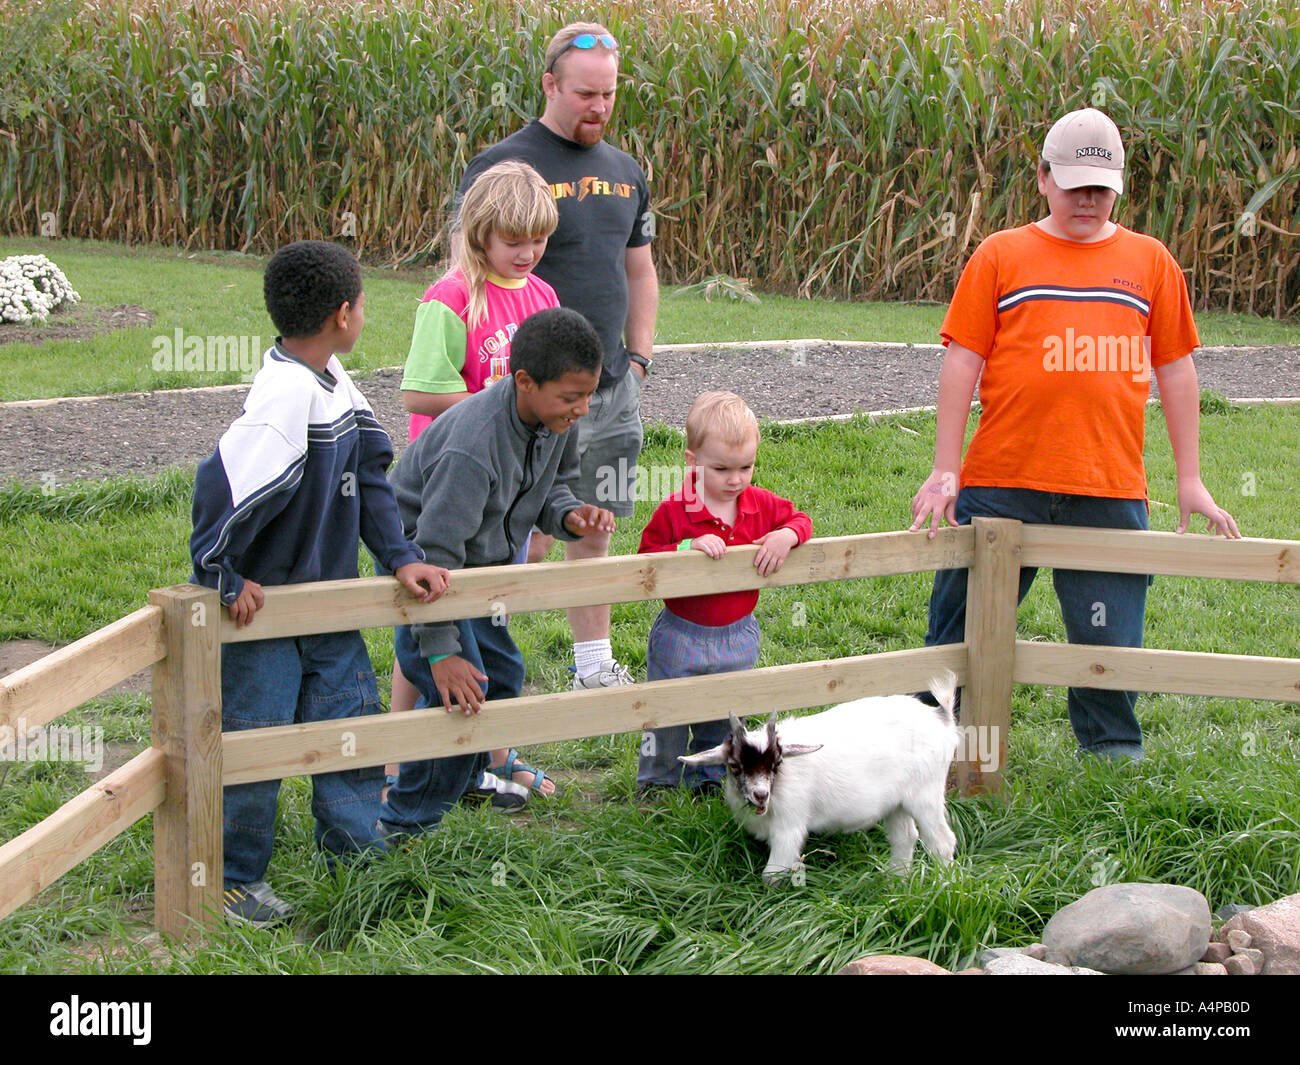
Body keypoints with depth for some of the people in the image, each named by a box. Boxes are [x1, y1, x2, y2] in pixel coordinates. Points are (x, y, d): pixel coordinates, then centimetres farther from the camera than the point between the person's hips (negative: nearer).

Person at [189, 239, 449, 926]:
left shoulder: (332, 379, 1)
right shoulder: (287, 396, -29)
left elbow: (368, 475, 8)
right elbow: (223, 485, -33)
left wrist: (400, 556, 2)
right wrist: (221, 578, -22)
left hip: (325, 590, 9)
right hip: (260, 605, -9)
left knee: (350, 716, 14)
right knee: (254, 739, 2)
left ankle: (359, 860, 28)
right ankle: (233, 879, 18)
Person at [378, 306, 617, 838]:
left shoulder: (556, 419, -12)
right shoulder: (473, 446, -37)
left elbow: (552, 484, 8)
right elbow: (436, 551, -34)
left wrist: (569, 516, -18)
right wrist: (441, 652, -32)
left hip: (481, 558, 9)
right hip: (416, 553, -9)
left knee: (501, 674, 18)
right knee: (459, 690, -15)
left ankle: (468, 777, 42)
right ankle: (405, 825, -1)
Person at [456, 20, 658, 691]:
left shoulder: (625, 172, 13)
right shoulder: (501, 167, -8)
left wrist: (637, 359, 13)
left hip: (611, 386, 6)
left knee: (596, 531, 13)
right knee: (526, 541, -5)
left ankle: (595, 667, 23)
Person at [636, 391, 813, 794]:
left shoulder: (761, 504, -3)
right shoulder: (674, 511, -15)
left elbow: (800, 518, 6)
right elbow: (646, 558, -14)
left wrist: (787, 536, -17)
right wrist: (689, 547, -29)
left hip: (738, 636, 3)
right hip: (681, 636, -3)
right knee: (668, 715, 7)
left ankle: (712, 777, 34)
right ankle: (658, 780, 25)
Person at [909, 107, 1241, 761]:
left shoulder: (1149, 261, 11)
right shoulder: (1000, 255, 6)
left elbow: (1176, 369, 14)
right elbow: (962, 362, 3)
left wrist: (1189, 480, 11)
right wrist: (945, 469, -3)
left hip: (1110, 490, 1)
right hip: (1001, 483, -1)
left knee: (1110, 639, 4)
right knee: (963, 630, 6)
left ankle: (1114, 757, 19)